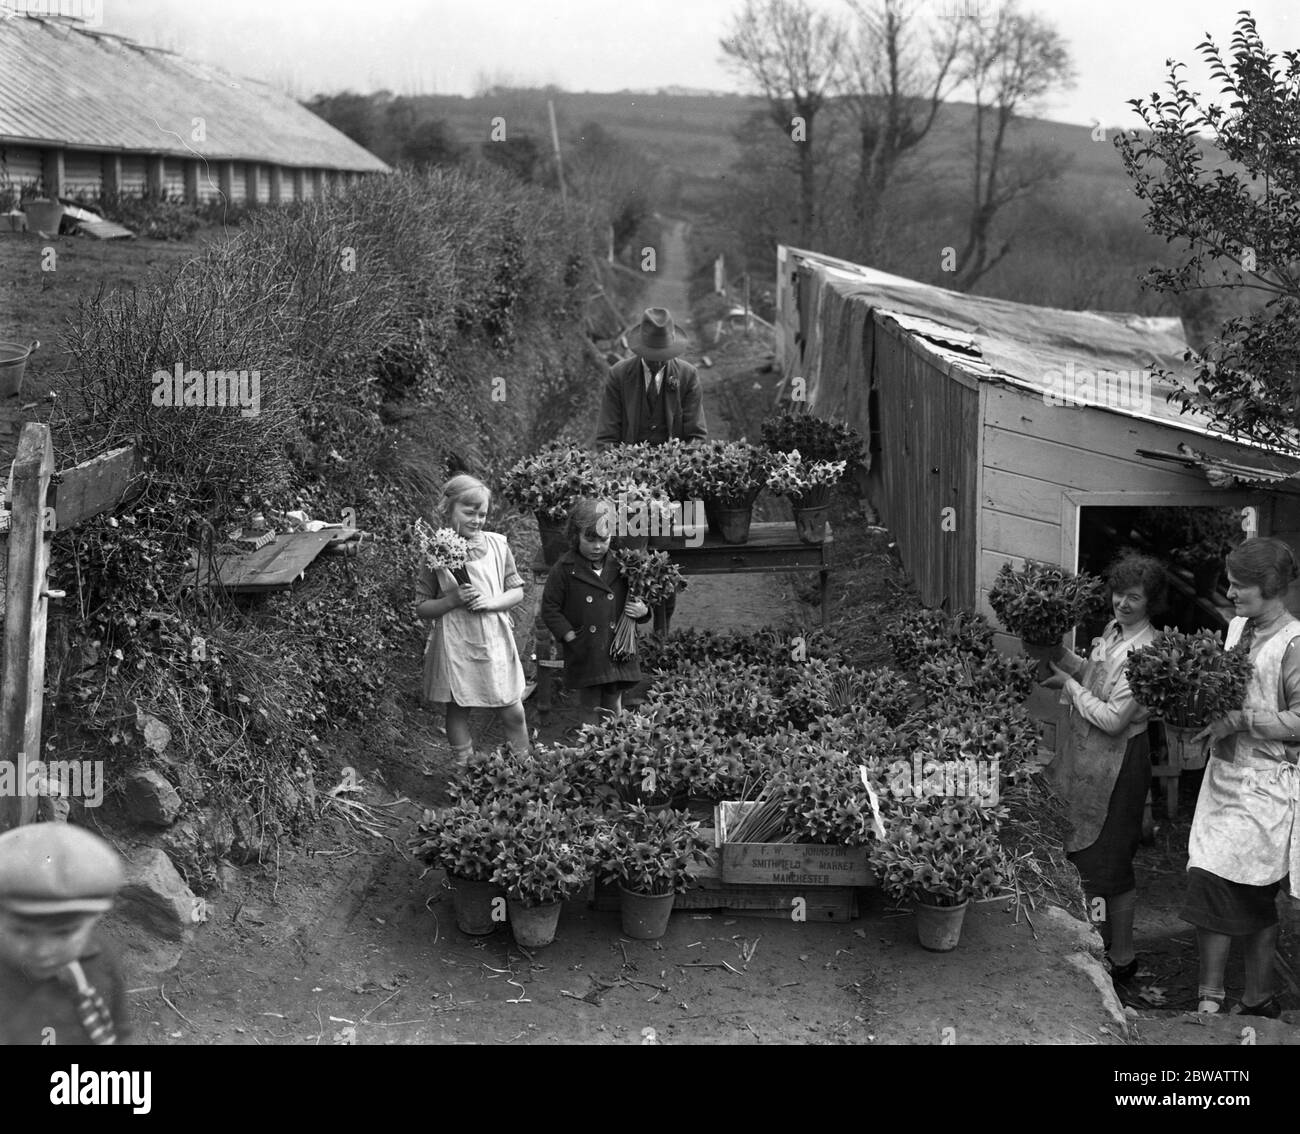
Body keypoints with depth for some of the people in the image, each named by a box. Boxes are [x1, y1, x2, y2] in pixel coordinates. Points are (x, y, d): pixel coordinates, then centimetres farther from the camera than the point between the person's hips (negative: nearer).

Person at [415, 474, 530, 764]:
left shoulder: (497, 545, 2)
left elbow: (517, 591, 7)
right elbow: (421, 608, -1)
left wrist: (490, 602, -11)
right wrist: (452, 600, -17)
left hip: (494, 639, 2)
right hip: (455, 644, -2)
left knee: (514, 713, 5)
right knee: (458, 710, 6)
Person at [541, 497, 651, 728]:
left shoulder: (619, 566, 3)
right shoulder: (565, 568, -6)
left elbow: (636, 598, 16)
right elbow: (550, 608, -4)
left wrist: (643, 611, -6)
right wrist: (569, 636, -13)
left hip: (617, 650, 2)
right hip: (585, 654, -2)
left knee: (614, 707, 8)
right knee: (590, 708, 6)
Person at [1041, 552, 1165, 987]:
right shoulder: (1113, 630, 5)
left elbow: (1114, 718, -25)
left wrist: (1069, 685, -14)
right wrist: (1060, 654, 5)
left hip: (1117, 762, -9)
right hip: (1089, 755, 9)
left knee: (1110, 861, 2)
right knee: (1085, 852, 17)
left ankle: (1122, 958, 17)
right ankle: (1101, 942, 33)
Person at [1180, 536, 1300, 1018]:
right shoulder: (1237, 627, 10)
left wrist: (1238, 721, -21)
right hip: (1223, 774, 7)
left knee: (1255, 899, -2)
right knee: (1207, 885, 6)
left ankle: (1257, 999, 10)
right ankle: (1210, 997, 15)